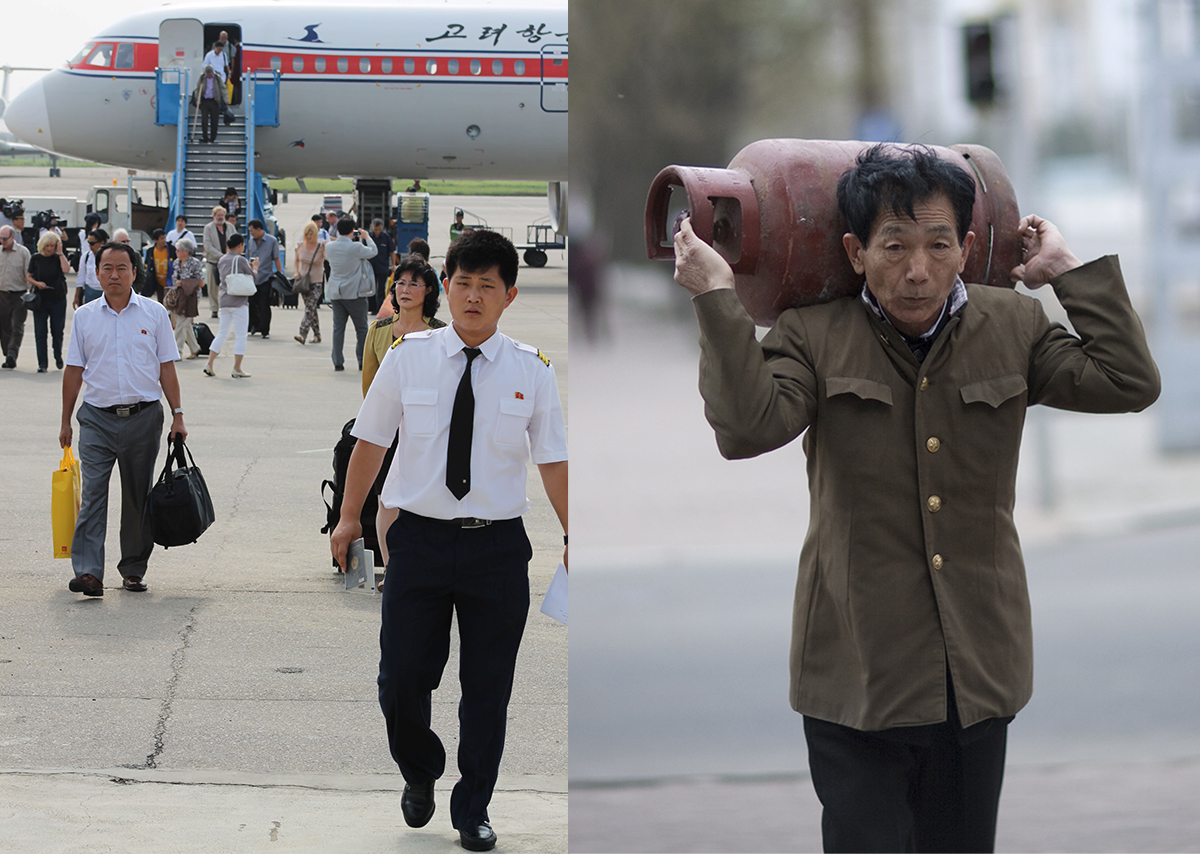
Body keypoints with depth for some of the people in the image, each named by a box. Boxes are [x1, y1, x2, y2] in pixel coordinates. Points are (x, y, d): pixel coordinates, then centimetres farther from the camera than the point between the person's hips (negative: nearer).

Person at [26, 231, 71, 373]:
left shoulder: (58, 258, -1)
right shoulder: (36, 258, 3)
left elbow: (66, 270, -20)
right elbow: (28, 277, 8)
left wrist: (60, 253, -14)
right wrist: (37, 283, -12)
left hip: (58, 300, -1)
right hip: (40, 300, 1)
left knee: (57, 332, 5)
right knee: (40, 333, -4)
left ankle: (58, 358, 28)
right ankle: (42, 363, 1)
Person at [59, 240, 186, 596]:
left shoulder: (154, 314, 4)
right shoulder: (84, 317, 6)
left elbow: (166, 368, 6)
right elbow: (74, 371, 9)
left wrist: (177, 414, 1)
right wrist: (66, 421, 8)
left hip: (143, 417, 0)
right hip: (97, 417, 0)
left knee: (137, 497, 7)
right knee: (92, 494, -12)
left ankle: (133, 569, 18)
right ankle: (88, 572, -18)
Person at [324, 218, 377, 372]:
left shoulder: (329, 247, -1)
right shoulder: (357, 247, -15)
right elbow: (373, 251, 0)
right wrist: (366, 237, 17)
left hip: (336, 294, 4)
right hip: (354, 293, -4)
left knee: (338, 328, 6)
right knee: (361, 328, 7)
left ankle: (337, 362, 2)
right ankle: (363, 362, 8)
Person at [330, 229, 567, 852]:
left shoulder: (531, 371, 0)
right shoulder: (408, 357, 0)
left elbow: (552, 458, 4)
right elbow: (371, 440, 9)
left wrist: (572, 537, 1)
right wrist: (349, 518, 12)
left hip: (498, 544, 0)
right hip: (420, 538, 0)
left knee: (487, 686, 6)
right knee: (402, 680, 1)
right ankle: (419, 775, 32)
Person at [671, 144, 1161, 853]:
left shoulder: (1013, 328, 5)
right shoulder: (814, 336, -4)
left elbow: (1131, 382, -5)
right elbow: (748, 427, -21)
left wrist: (1070, 271, -2)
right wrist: (718, 300, -19)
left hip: (978, 672, 3)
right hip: (859, 673, -3)